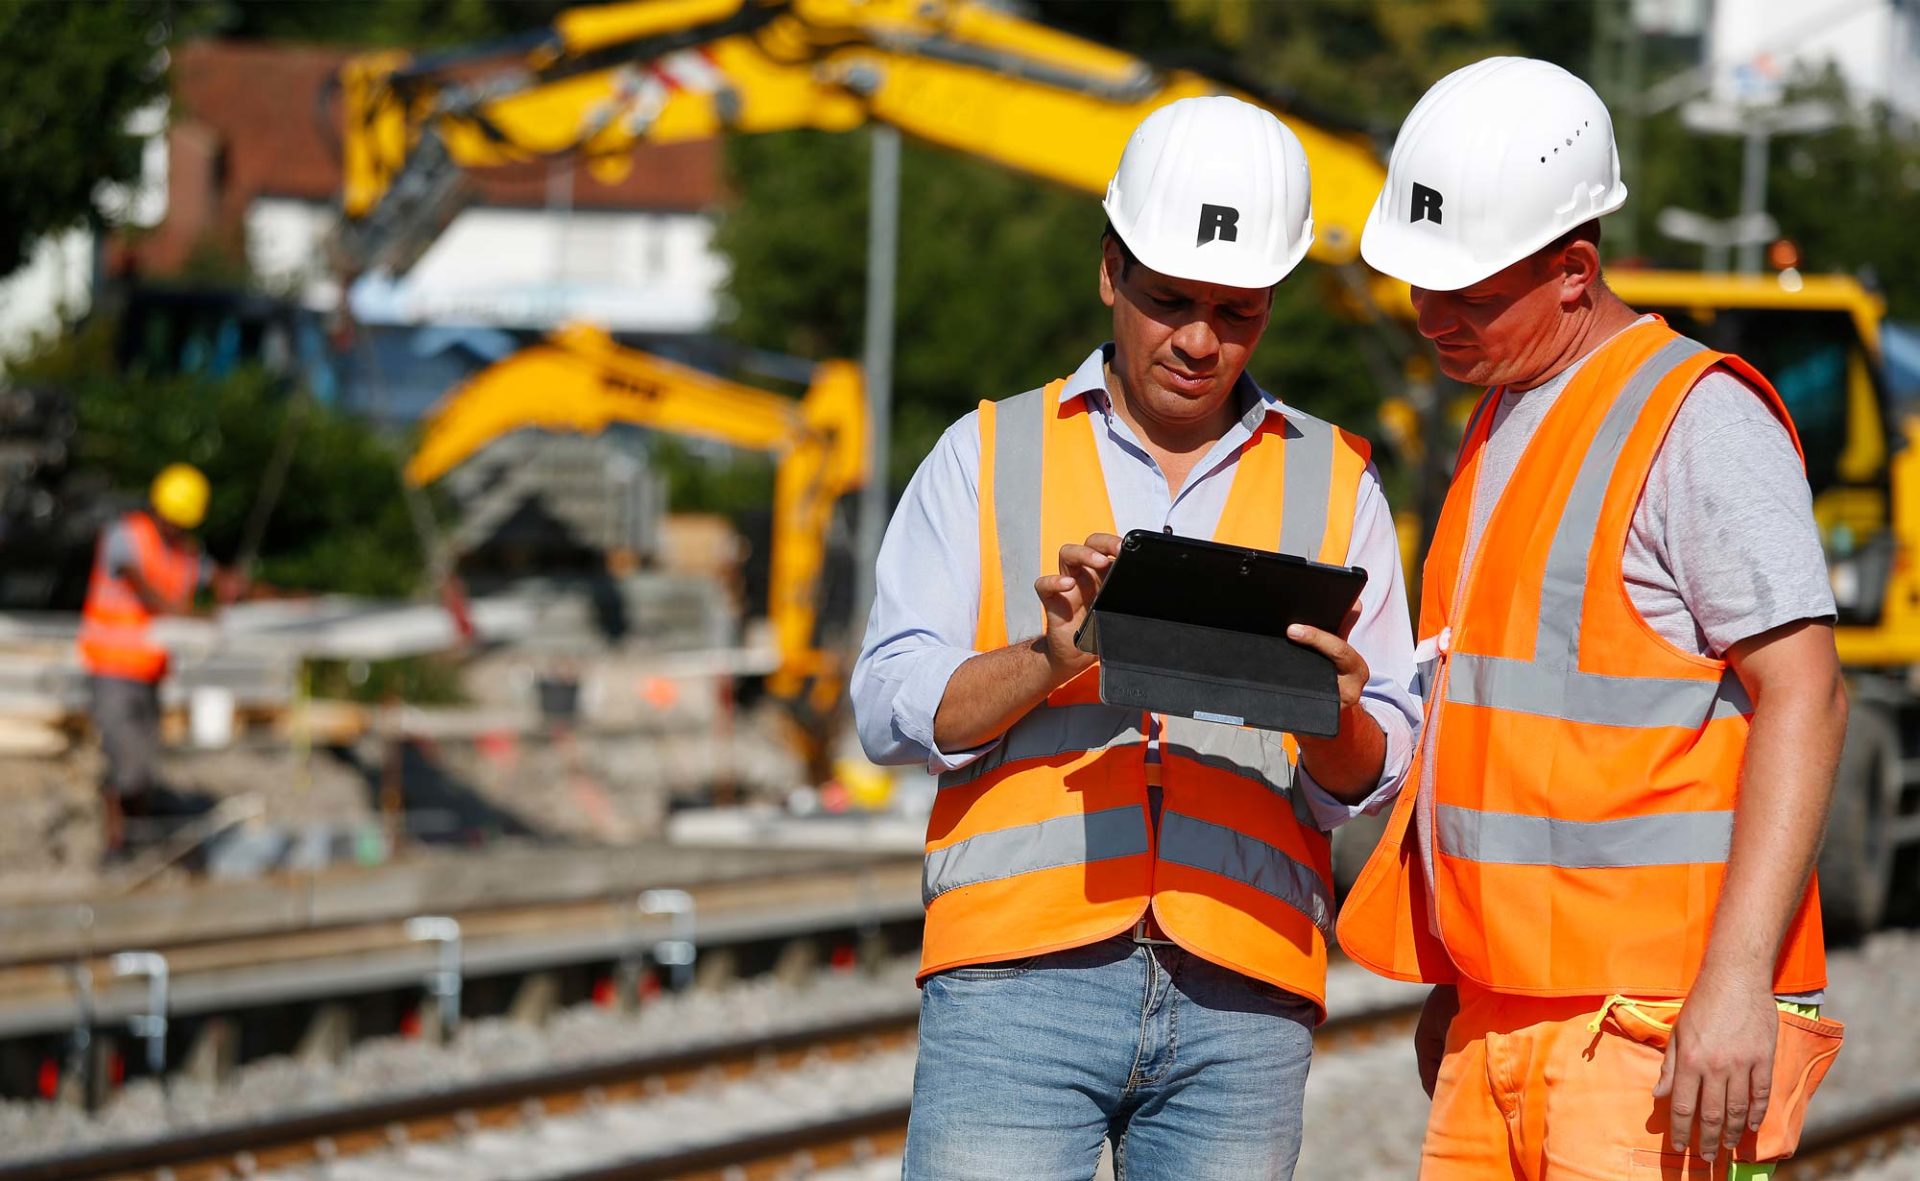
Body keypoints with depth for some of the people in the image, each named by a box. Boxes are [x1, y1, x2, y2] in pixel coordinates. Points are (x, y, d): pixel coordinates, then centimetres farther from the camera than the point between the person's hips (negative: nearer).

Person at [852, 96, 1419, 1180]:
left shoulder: (1334, 484, 17)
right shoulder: (988, 457, 13)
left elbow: (1373, 783, 11)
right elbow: (890, 703, 4)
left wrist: (1334, 721, -12)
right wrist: (1047, 662, -14)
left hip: (1241, 1001, 2)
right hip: (1020, 972, -2)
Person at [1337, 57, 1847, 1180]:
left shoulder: (1699, 421, -9)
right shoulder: (1504, 422, 19)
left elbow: (1804, 696, -16)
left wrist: (1736, 981, -24)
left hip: (1653, 1024, -8)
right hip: (1503, 1022, 8)